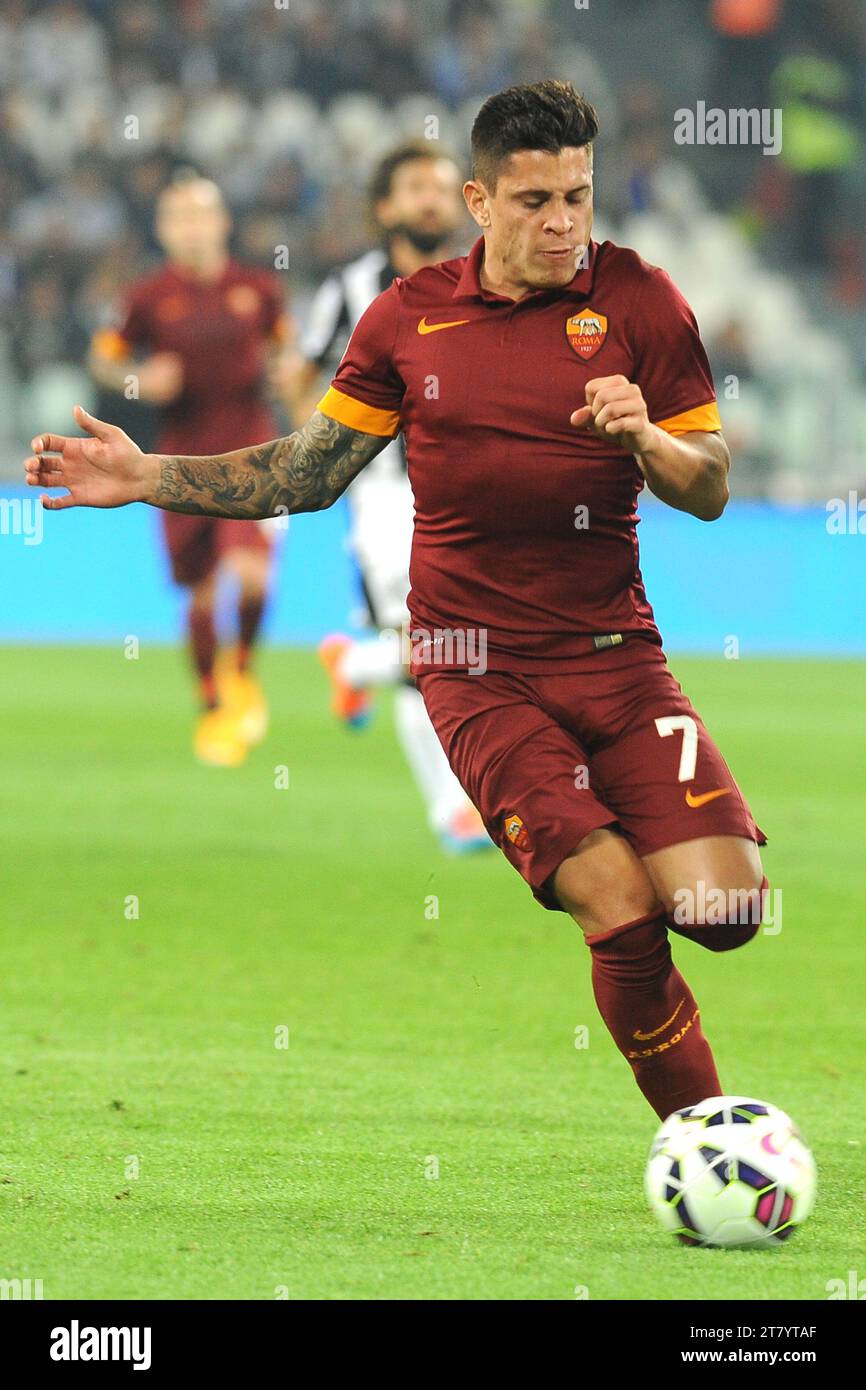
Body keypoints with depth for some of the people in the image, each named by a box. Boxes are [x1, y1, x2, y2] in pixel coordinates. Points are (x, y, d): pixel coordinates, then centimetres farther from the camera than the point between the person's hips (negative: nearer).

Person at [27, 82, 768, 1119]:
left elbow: (710, 490, 3)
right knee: (625, 917, -17)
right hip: (477, 671, -1)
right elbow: (305, 475, 13)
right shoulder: (412, 314, 5)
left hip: (615, 657, 1)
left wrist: (643, 439, -18)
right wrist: (148, 478, 3)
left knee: (725, 909, -14)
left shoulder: (636, 298, 2)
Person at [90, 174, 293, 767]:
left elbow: (284, 347, 19)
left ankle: (242, 668, 10)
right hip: (185, 457, 0)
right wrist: (140, 379, -12)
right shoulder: (151, 298, -2)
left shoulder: (258, 288, 2)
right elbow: (105, 358, 7)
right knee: (202, 591, 5)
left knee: (250, 571, -19)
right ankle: (211, 705, 25)